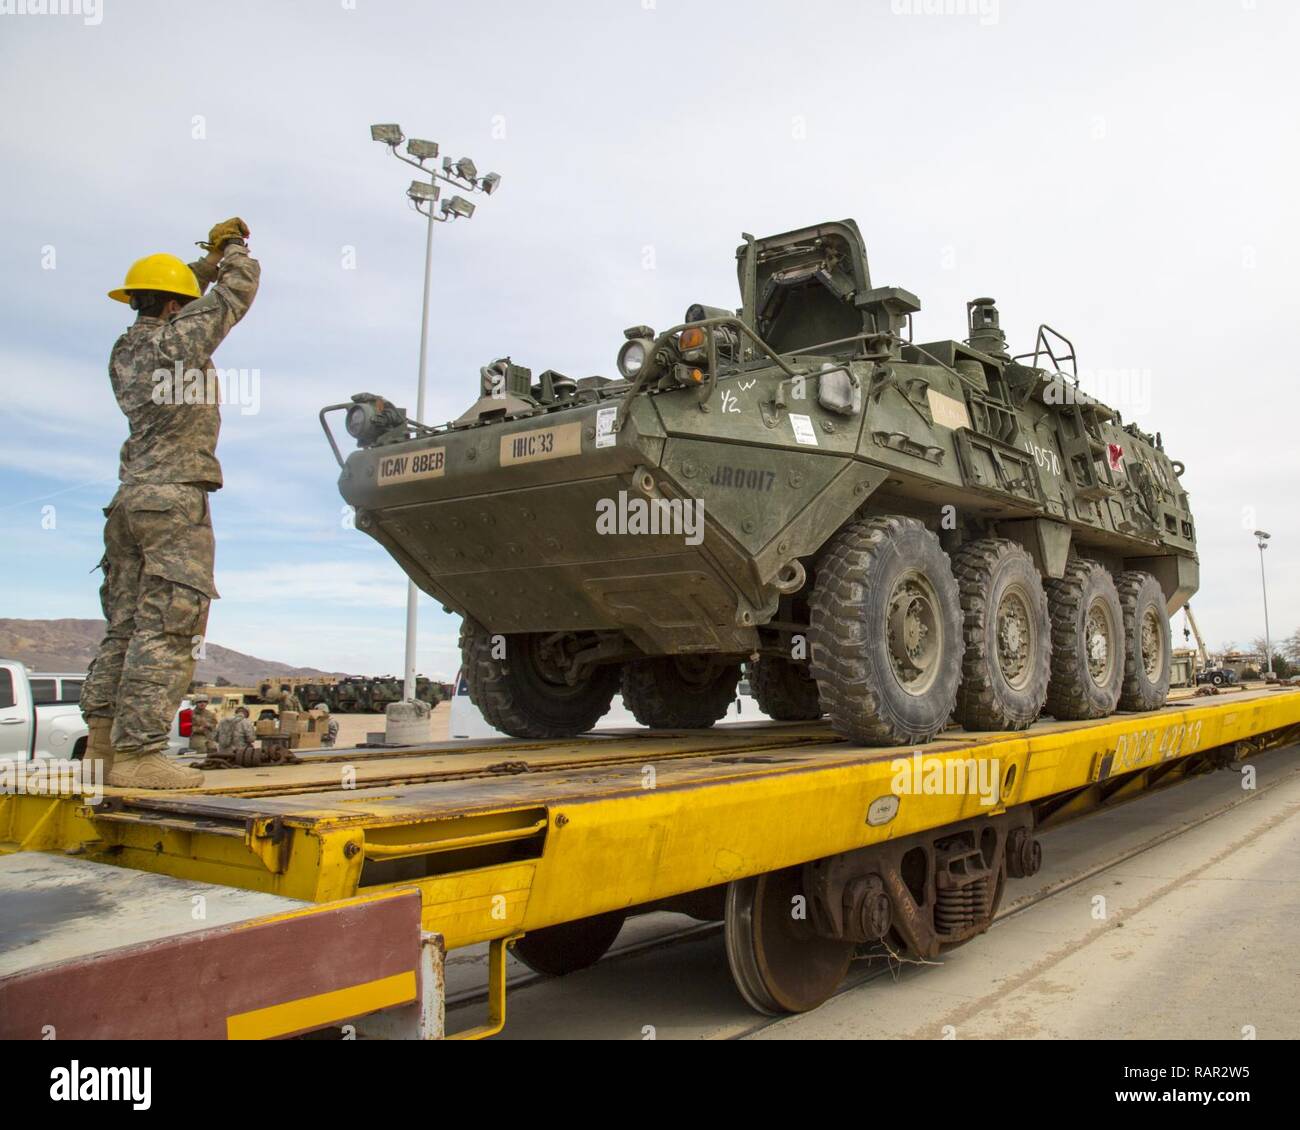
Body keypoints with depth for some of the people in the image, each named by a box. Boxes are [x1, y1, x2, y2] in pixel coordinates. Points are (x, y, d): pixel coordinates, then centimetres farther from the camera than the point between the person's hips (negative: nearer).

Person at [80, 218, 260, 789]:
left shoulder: (124, 350, 16)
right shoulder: (179, 341, -6)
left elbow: (181, 299, 33)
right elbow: (237, 291, 4)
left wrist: (212, 256, 30)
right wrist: (233, 249, 23)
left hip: (130, 500, 9)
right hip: (175, 499, -9)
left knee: (125, 626, 11)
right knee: (167, 628, -10)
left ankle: (103, 742, 15)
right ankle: (138, 752, -12)